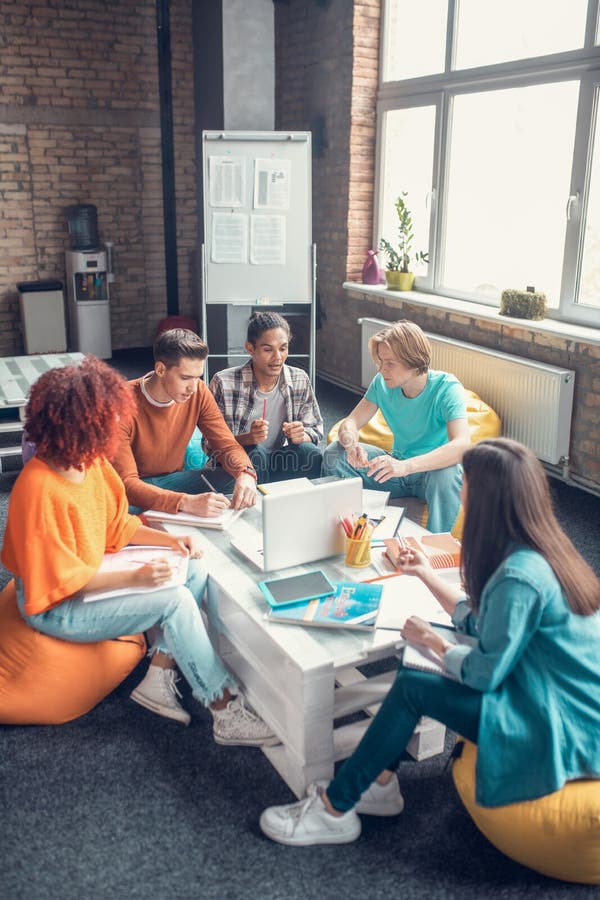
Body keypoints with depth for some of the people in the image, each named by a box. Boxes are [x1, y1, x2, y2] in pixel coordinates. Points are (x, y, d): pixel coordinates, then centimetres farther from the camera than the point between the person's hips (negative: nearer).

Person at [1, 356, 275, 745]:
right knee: (174, 600, -23)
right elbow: (63, 580, -25)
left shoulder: (92, 462, -4)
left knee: (195, 571, -4)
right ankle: (227, 714, -12)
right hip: (58, 607, -9)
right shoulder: (40, 489, -30)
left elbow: (118, 525, 9)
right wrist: (134, 577, -29)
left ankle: (159, 679, -4)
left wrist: (169, 540, -5)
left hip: (92, 576, 9)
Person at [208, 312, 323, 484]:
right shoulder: (224, 383, -13)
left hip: (278, 463, 3)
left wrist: (301, 436, -18)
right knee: (255, 452, -33)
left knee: (309, 452, -24)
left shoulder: (300, 381, -1)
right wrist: (247, 438, -31)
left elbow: (315, 430, 6)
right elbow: (210, 443, -12)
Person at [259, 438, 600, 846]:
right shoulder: (538, 548, 2)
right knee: (410, 669, 4)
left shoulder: (520, 576, -27)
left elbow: (483, 673, -21)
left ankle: (333, 810, 1)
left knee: (412, 689, -13)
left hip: (560, 731, -9)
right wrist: (428, 575, 19)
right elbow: (482, 622, 11)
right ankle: (380, 783, 15)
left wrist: (435, 642, -3)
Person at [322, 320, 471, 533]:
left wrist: (405, 466, -51)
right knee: (334, 454, -13)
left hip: (434, 468, -4)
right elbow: (351, 422, -4)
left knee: (446, 475, -40)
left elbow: (462, 445, -36)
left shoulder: (446, 388, -22)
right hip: (398, 466, 5)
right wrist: (351, 444, -32)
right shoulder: (382, 383, -6)